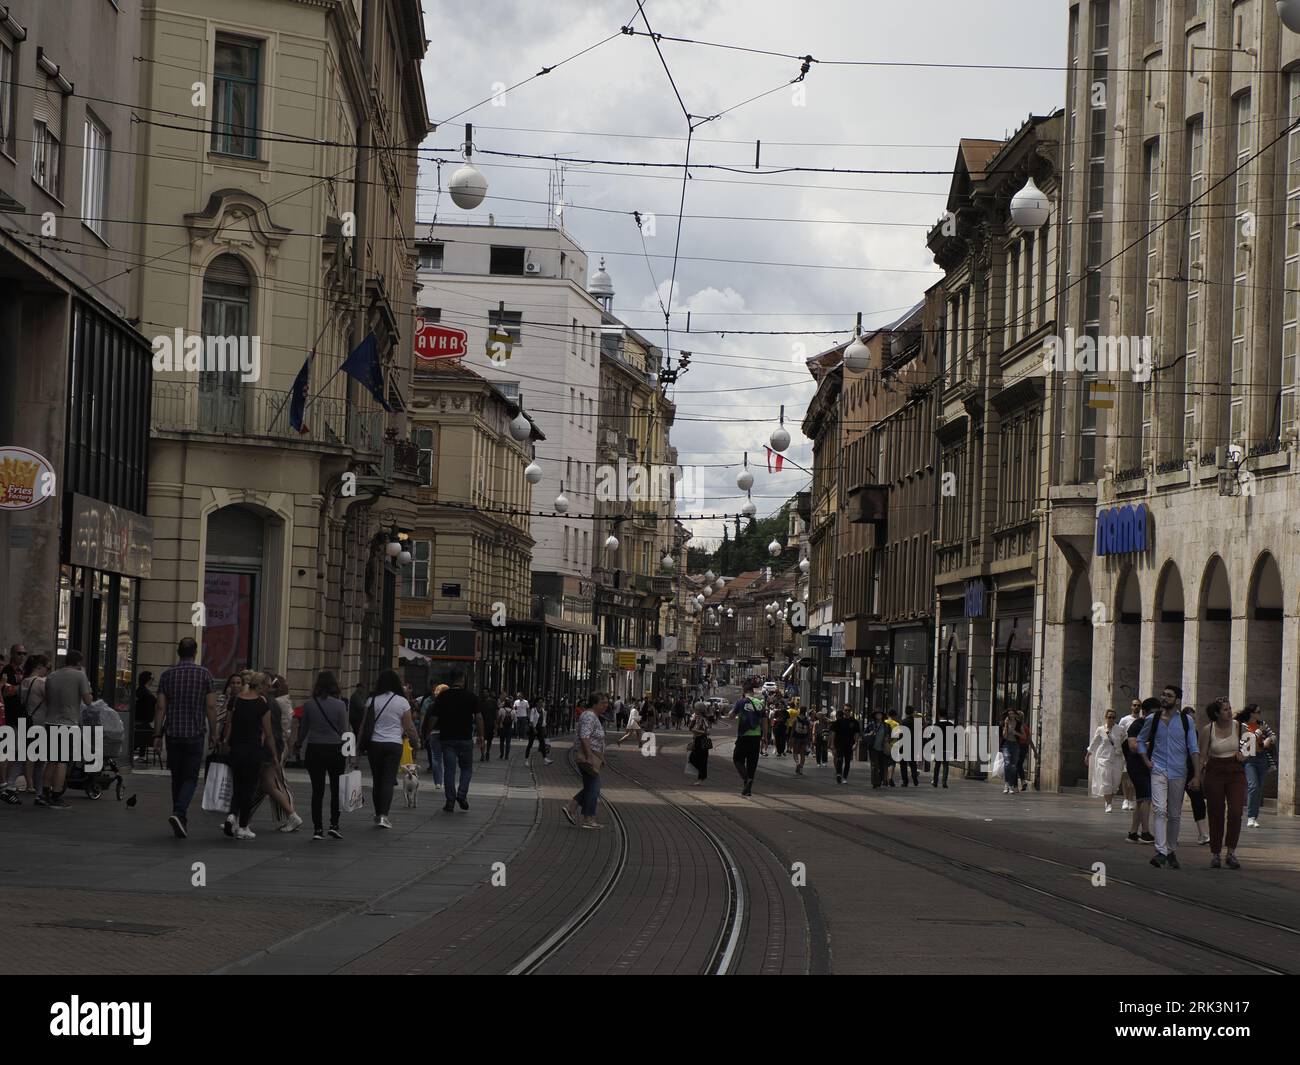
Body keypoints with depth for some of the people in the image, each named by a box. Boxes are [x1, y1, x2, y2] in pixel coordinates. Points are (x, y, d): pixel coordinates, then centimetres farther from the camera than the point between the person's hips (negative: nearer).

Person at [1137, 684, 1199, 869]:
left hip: (1178, 772, 1)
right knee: (1160, 810, -16)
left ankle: (1172, 851, 21)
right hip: (1158, 771, -1)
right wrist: (1146, 760, 5)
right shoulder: (1152, 720, 6)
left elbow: (1193, 749, 1)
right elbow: (1140, 740, 20)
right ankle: (1161, 852, -24)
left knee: (1174, 814, 8)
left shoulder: (1185, 721, 3)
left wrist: (1196, 775, -5)